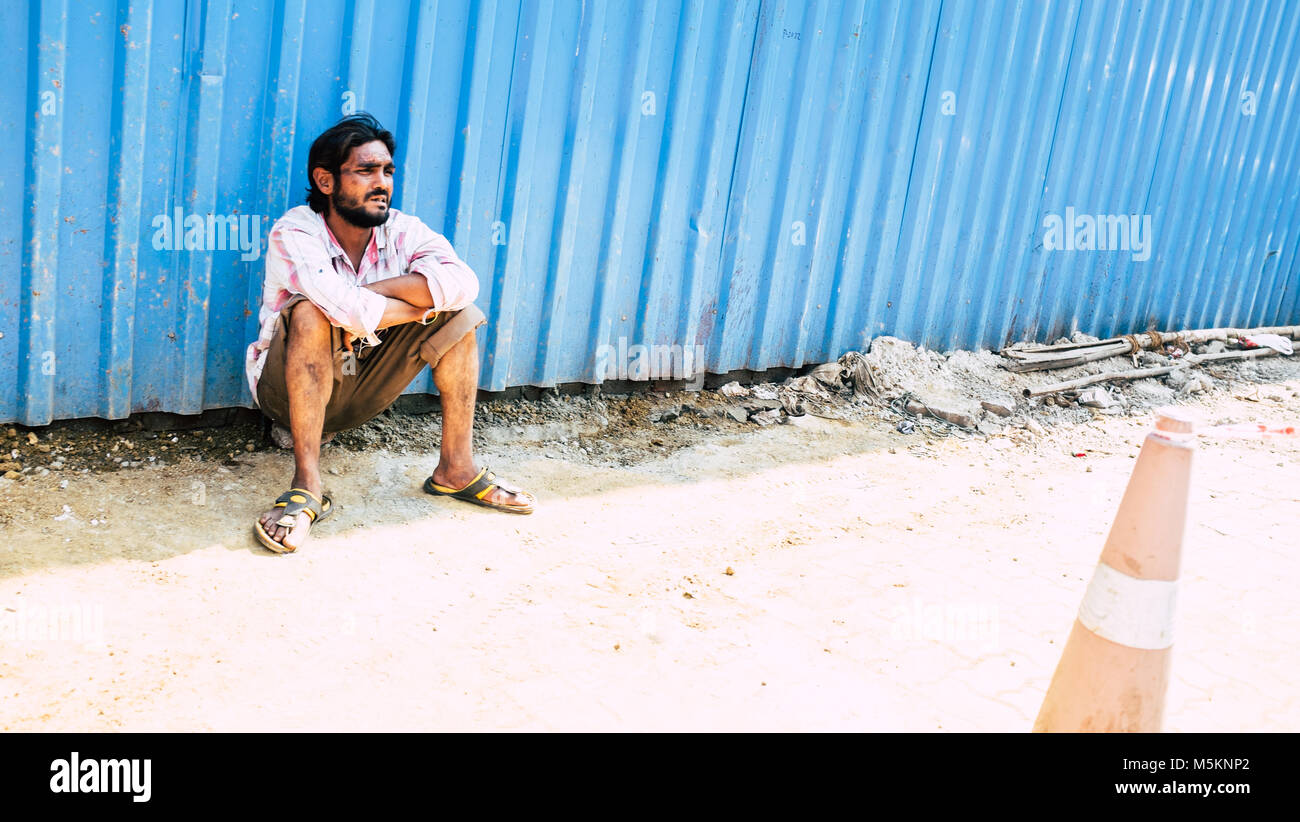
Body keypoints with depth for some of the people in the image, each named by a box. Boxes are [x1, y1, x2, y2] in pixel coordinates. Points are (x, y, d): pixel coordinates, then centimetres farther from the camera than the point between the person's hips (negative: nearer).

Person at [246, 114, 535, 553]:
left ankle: (455, 467, -9)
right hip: (290, 387, -4)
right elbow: (346, 308, -37)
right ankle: (307, 484, -32)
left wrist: (368, 295, -30)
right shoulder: (294, 233, -19)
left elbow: (462, 282, -26)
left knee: (458, 312, -12)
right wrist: (421, 305, -21)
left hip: (362, 392, 4)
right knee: (311, 313, -35)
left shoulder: (402, 231, -6)